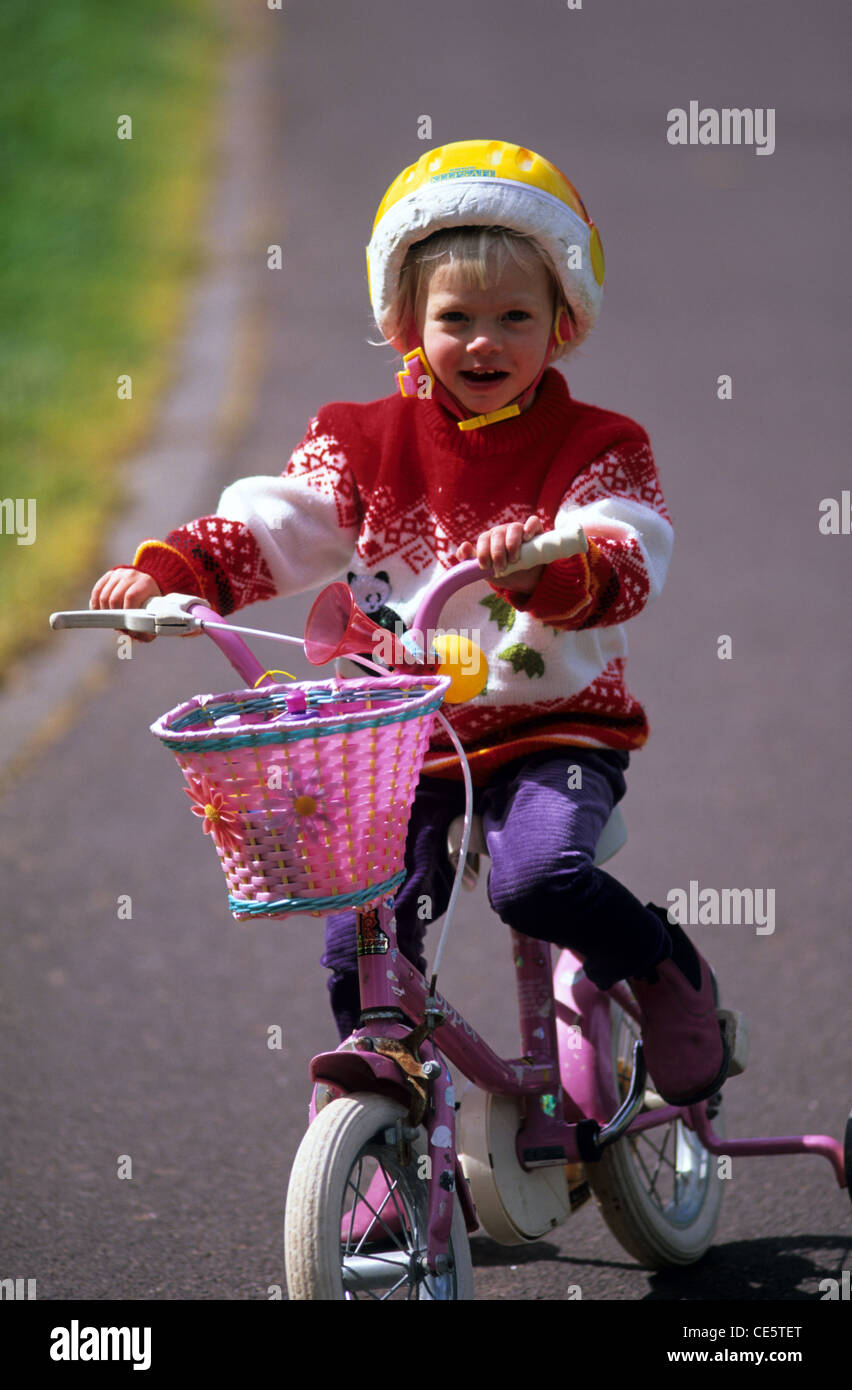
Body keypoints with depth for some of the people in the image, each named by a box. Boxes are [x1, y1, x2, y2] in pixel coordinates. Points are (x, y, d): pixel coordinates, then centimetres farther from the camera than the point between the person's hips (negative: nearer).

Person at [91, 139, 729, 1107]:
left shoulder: (593, 449, -1)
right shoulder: (368, 444, 8)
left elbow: (626, 568, -18)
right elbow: (271, 527, 1)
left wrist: (551, 565, -41)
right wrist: (166, 574, -17)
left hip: (553, 733, -3)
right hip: (405, 740, 3)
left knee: (536, 877, -31)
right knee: (358, 950, -7)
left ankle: (666, 972, -1)